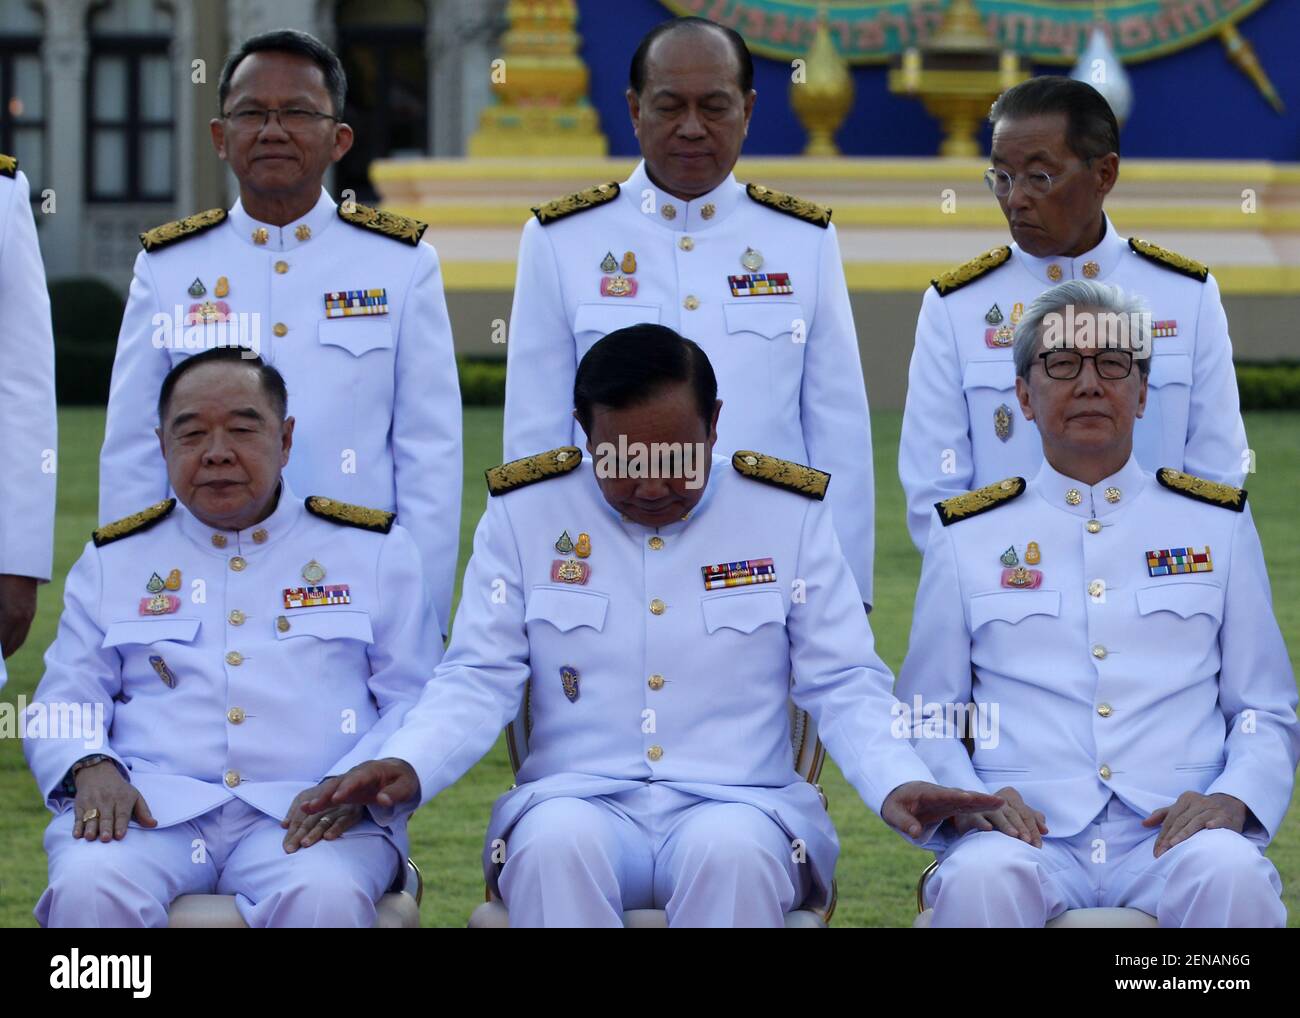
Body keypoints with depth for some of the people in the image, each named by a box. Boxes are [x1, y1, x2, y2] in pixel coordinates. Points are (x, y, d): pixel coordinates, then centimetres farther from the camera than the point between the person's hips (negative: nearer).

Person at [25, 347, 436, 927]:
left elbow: (416, 703, 10)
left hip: (302, 817, -1)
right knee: (86, 890, -34)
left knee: (324, 897, -37)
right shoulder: (114, 561, 22)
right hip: (152, 810, 1)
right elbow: (66, 700, 17)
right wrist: (91, 768, -8)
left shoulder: (373, 550, 16)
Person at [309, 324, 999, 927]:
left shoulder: (788, 516, 7)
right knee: (556, 845, -36)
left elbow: (845, 687, 6)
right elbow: (477, 683, 6)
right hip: (579, 802, 0)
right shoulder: (526, 513, 8)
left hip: (739, 808, 0)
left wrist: (897, 784, -14)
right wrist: (405, 766, -15)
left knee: (731, 852, -36)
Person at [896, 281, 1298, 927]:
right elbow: (927, 720, 15)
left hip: (1175, 831, 1)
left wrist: (1232, 799, -5)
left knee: (1233, 876, -35)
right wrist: (966, 800, -7)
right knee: (979, 879, -36)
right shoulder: (968, 538, 16)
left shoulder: (1216, 526, 17)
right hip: (1027, 835, -1)